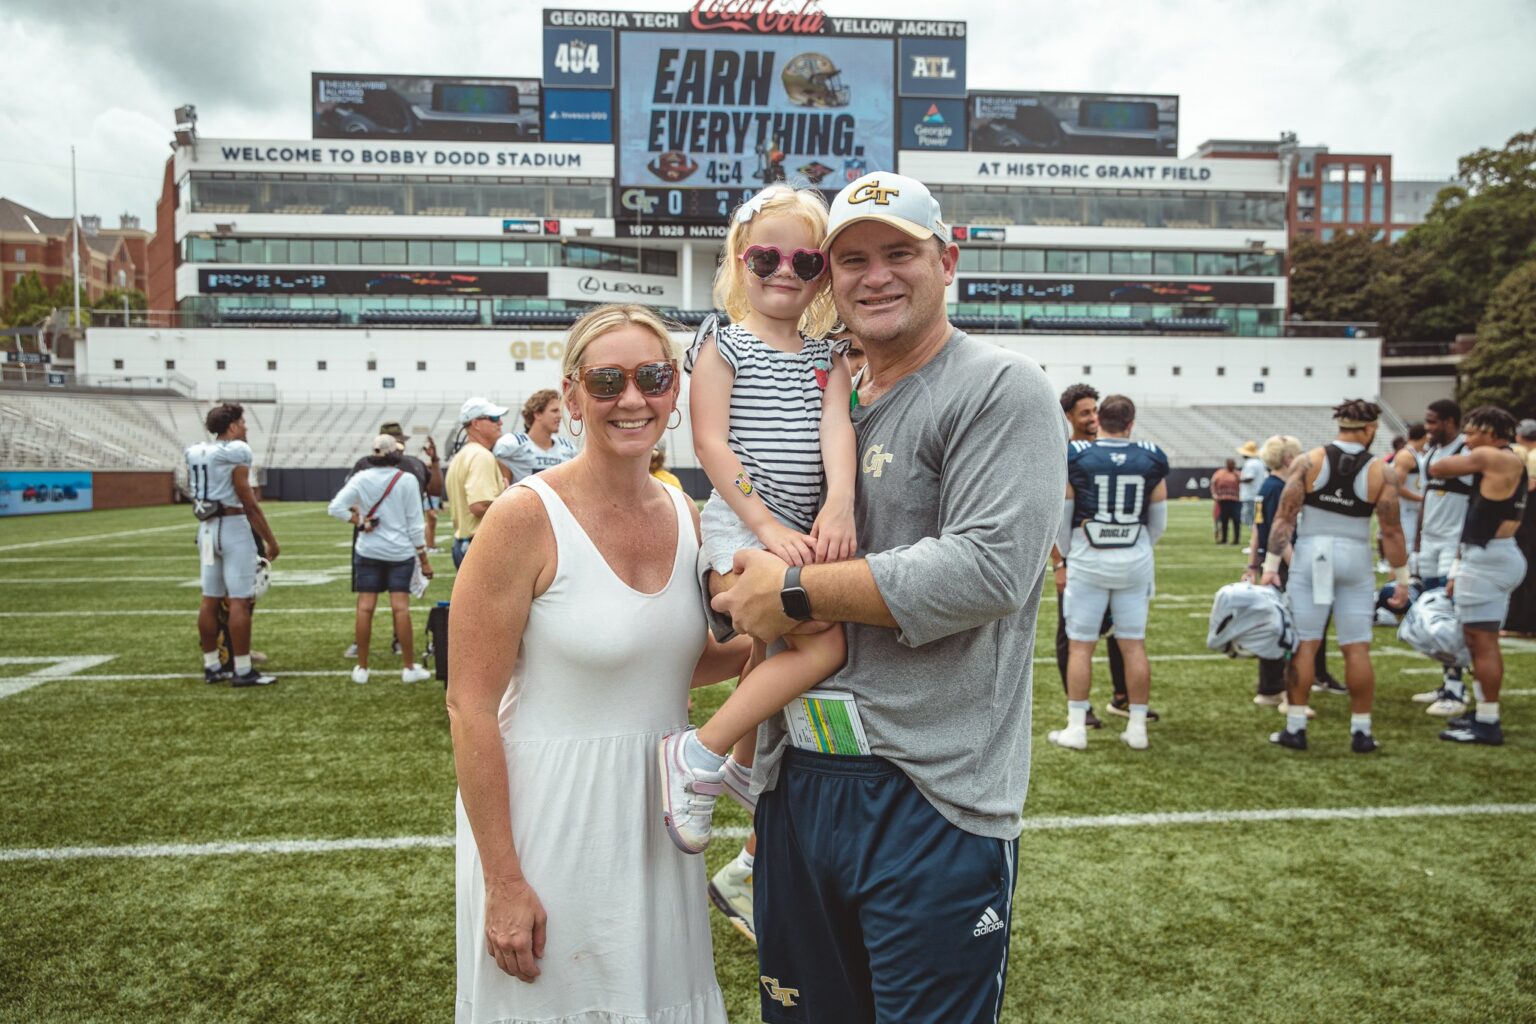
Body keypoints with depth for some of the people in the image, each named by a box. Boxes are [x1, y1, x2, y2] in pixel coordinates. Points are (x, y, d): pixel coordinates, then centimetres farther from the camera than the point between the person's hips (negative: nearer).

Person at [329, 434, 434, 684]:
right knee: (401, 608, -1)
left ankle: (361, 668, 11)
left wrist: (359, 522, -1)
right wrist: (424, 558, 1)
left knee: (365, 607, 5)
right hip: (400, 551, -2)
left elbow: (335, 507, -10)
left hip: (368, 551, 2)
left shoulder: (361, 478, -2)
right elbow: (415, 523, -6)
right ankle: (409, 668, 5)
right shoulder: (407, 479, -8)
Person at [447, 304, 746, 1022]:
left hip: (655, 811, 6)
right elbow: (470, 707, -16)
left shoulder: (686, 516, 0)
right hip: (549, 818, -5)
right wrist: (503, 881, -15)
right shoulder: (527, 517, -17)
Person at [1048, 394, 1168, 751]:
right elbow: (1159, 520, 8)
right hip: (1135, 562, 2)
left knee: (1081, 645, 5)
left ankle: (1076, 728, 9)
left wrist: (1067, 554, 17)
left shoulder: (1075, 456, -7)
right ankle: (1137, 727, 17)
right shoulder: (1152, 458, 0)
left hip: (1088, 561, -2)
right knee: (1134, 644, 10)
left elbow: (1062, 516, 0)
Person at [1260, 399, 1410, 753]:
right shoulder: (1381, 472, -4)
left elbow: (1284, 517, -7)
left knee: (1305, 645, 3)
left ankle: (1295, 728, 5)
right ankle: (1361, 732, 13)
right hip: (1355, 559, 0)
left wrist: (1270, 565, -2)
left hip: (1310, 556, 0)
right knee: (1357, 649, 7)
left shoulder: (1310, 461, -4)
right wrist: (1402, 580, 6)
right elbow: (1391, 531, -3)